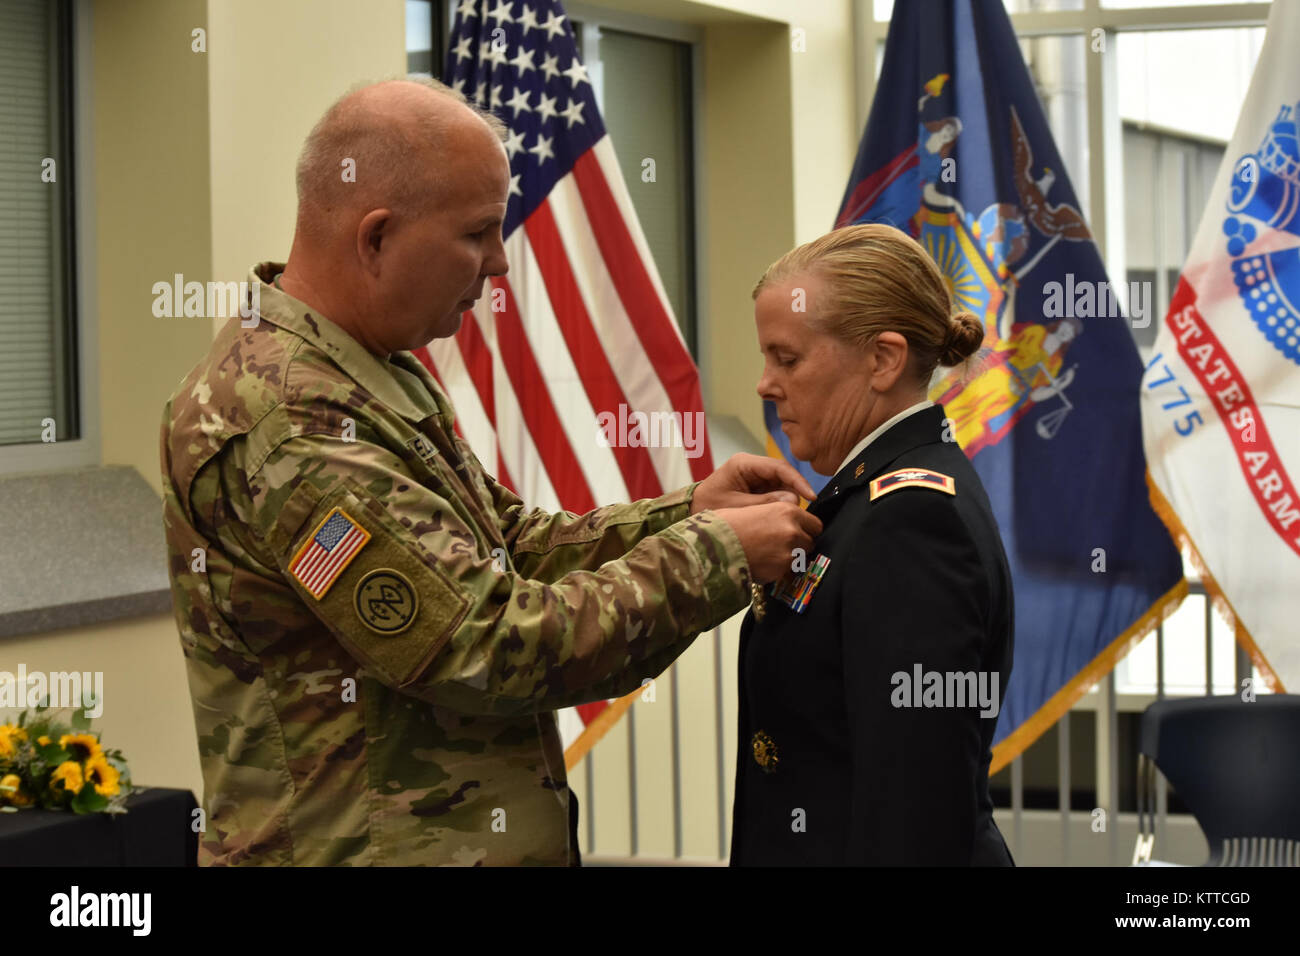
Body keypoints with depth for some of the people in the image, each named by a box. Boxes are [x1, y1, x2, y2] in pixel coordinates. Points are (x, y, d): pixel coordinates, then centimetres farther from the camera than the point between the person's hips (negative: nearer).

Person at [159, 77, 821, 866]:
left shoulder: (378, 374, 9)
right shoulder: (282, 423, -23)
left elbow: (510, 548, 14)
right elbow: (496, 646, -23)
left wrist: (684, 513, 1)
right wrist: (713, 554, -14)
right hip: (369, 844, -9)